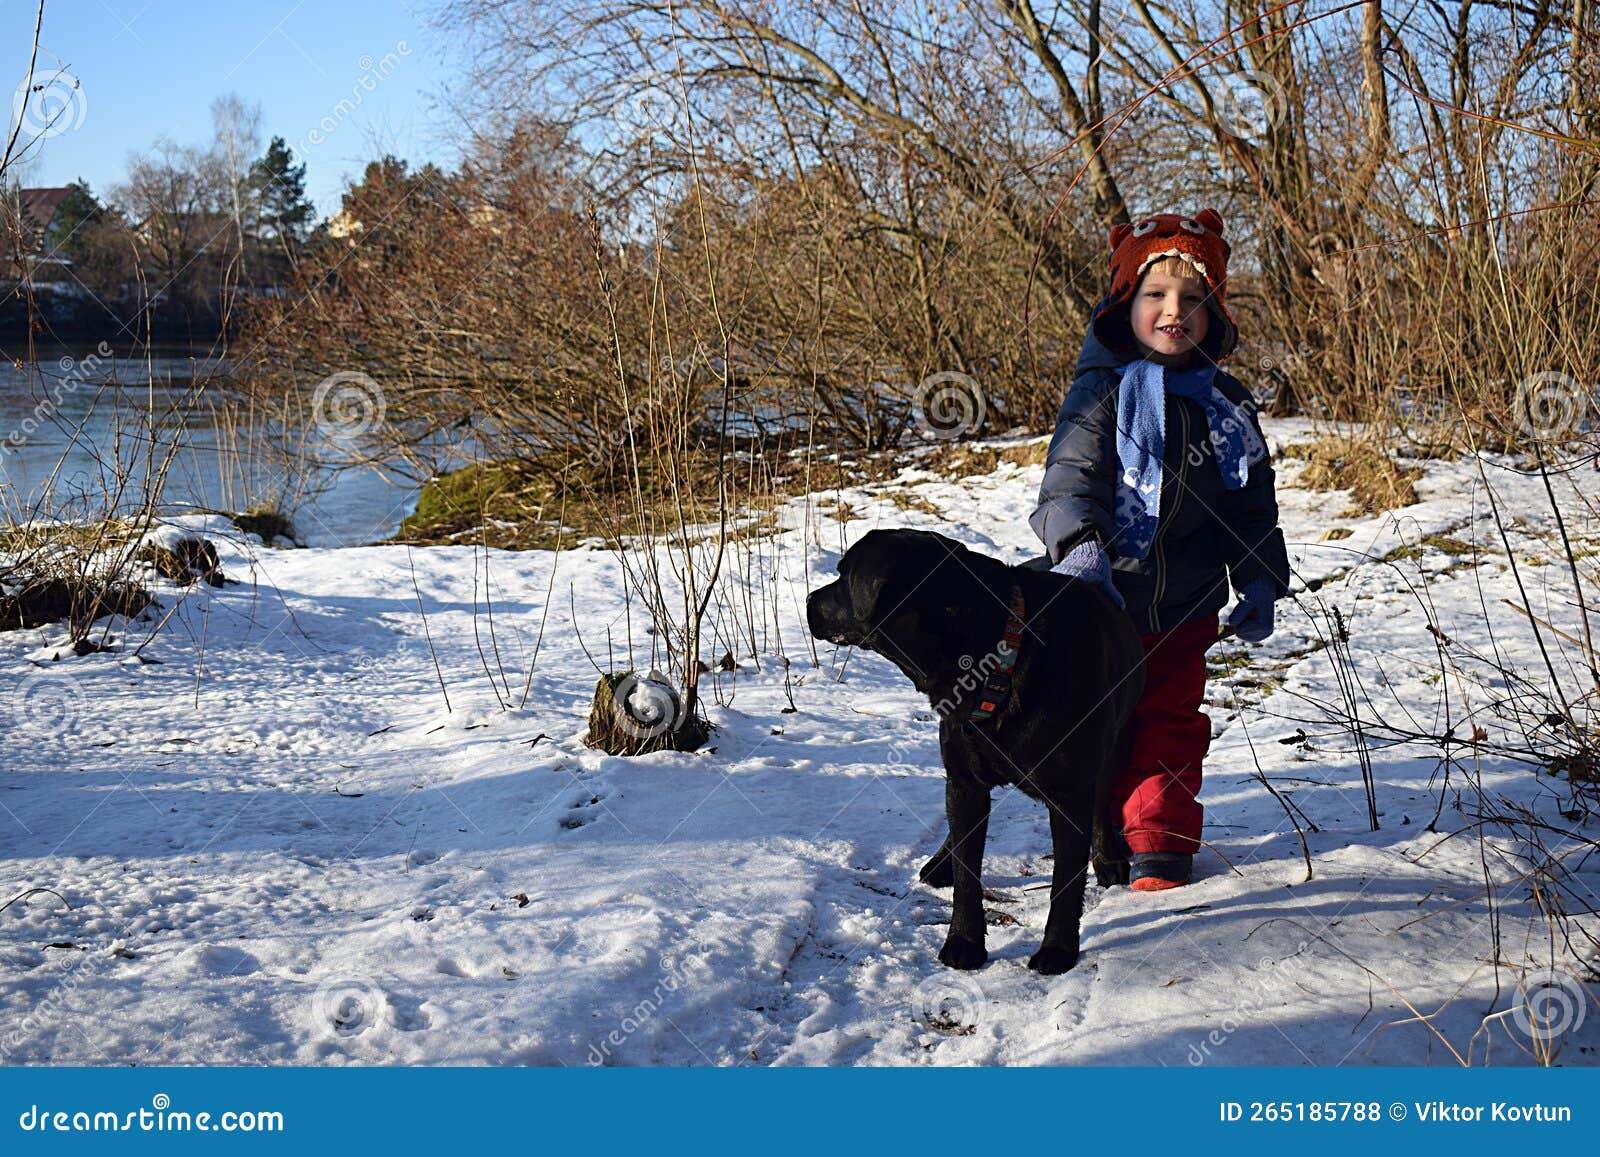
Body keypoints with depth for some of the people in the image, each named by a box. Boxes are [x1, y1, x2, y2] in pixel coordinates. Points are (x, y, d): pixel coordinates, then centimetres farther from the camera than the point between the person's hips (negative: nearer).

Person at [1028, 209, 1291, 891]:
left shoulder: (1227, 405, 5)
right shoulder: (1103, 391, -9)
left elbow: (1252, 503, 12)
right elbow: (1073, 473, -22)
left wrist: (1260, 581, 3)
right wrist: (1080, 546, -39)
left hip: (1187, 607, 3)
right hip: (1102, 598, -3)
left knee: (1171, 724, 8)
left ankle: (1160, 848, 20)